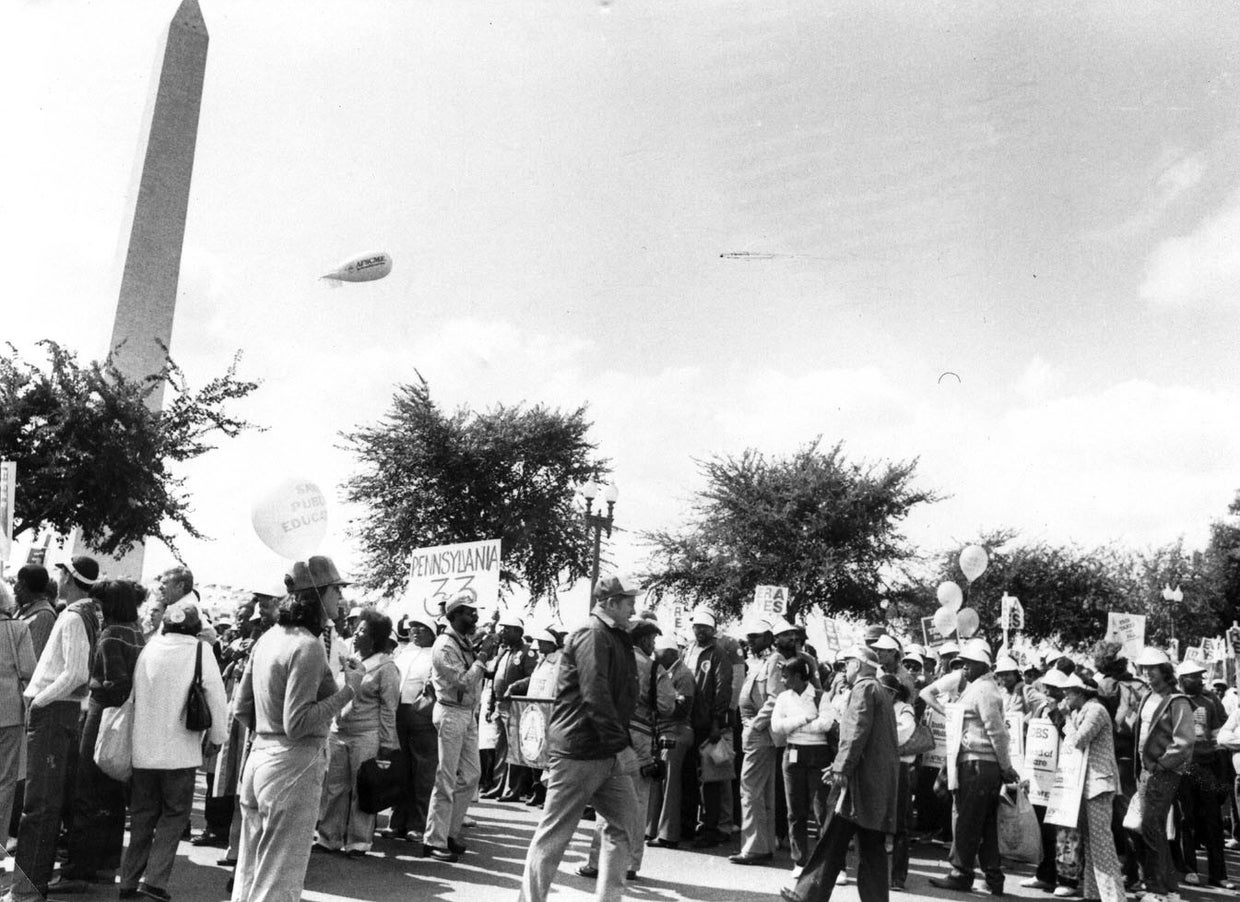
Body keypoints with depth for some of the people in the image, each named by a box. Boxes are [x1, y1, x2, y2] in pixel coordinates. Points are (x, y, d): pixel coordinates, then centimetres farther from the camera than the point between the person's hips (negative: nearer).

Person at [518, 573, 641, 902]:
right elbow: (595, 697, -23)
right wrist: (621, 746, -23)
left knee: (625, 822, 8)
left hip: (607, 752, 9)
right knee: (554, 833, 0)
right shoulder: (592, 635, -14)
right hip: (579, 751, -9)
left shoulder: (616, 638, 16)